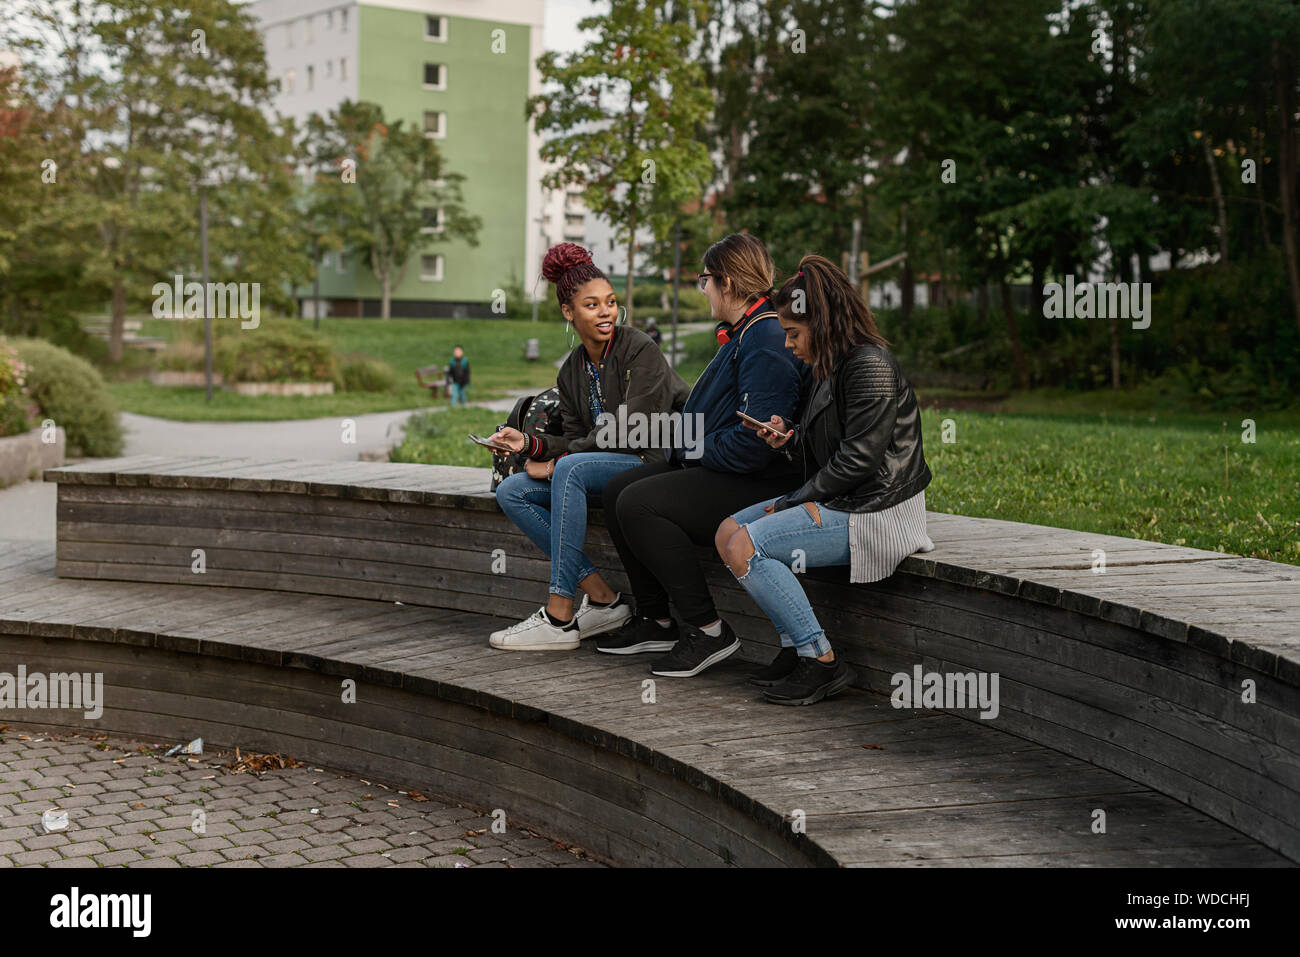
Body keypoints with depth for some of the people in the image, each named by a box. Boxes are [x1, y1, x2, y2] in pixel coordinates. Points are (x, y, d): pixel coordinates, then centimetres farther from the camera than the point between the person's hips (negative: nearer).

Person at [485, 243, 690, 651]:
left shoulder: (639, 349, -11)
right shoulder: (572, 371, 10)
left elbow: (633, 433, -18)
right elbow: (576, 440, 9)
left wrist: (559, 460, -16)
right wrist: (530, 444, -11)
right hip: (608, 469, 8)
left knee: (572, 468, -32)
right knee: (510, 491, -6)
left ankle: (559, 617, -32)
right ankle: (601, 597, -13)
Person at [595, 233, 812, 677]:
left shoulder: (768, 343, -20)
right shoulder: (742, 334, 16)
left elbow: (754, 441, -27)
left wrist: (691, 450, -12)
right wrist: (684, 447, 8)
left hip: (760, 486, -11)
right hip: (722, 470, 11)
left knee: (638, 503, -22)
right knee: (618, 488, 8)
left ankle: (709, 631, -16)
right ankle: (655, 620, 12)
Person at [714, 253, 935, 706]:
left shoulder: (871, 366, -16)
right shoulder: (836, 366, 14)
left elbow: (858, 458, -21)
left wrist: (794, 502, -13)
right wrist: (789, 437, 2)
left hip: (873, 512, -11)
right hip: (838, 500, 11)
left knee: (745, 548, -19)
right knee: (728, 532, 6)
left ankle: (822, 660, -12)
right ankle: (795, 647, 3)